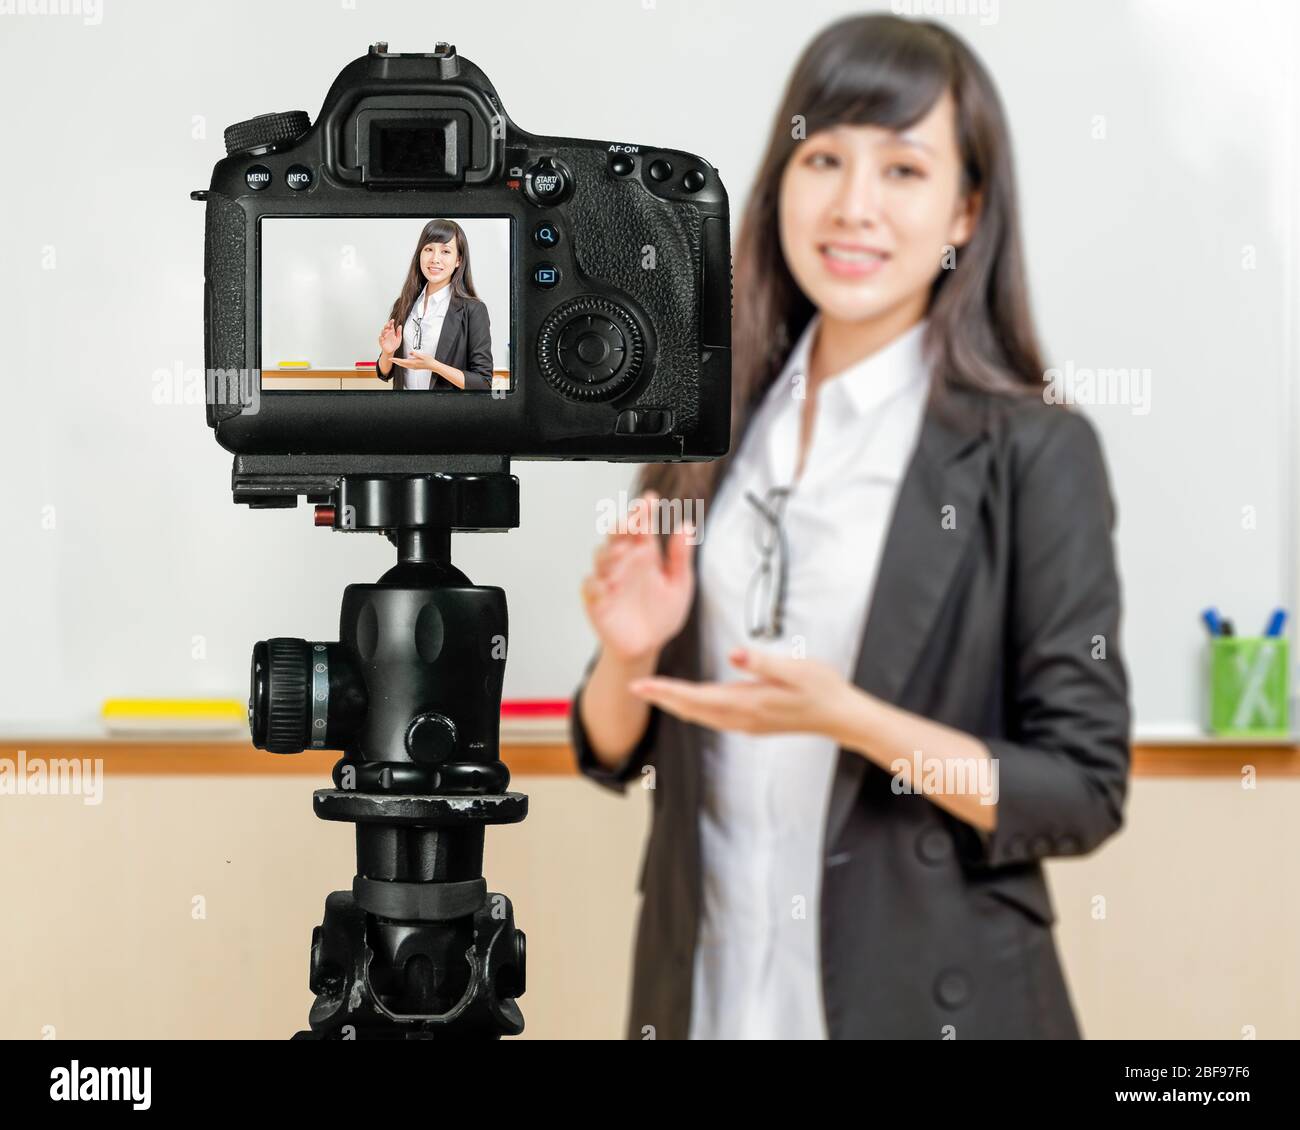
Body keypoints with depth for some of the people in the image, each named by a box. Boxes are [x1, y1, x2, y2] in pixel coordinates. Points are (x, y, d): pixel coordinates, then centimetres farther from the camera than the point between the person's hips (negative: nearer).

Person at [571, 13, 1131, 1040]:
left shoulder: (1036, 452, -11)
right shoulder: (706, 426, -1)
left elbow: (1084, 793, -11)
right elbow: (617, 753, 6)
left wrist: (851, 718, -22)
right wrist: (629, 656, -14)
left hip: (926, 997, -3)